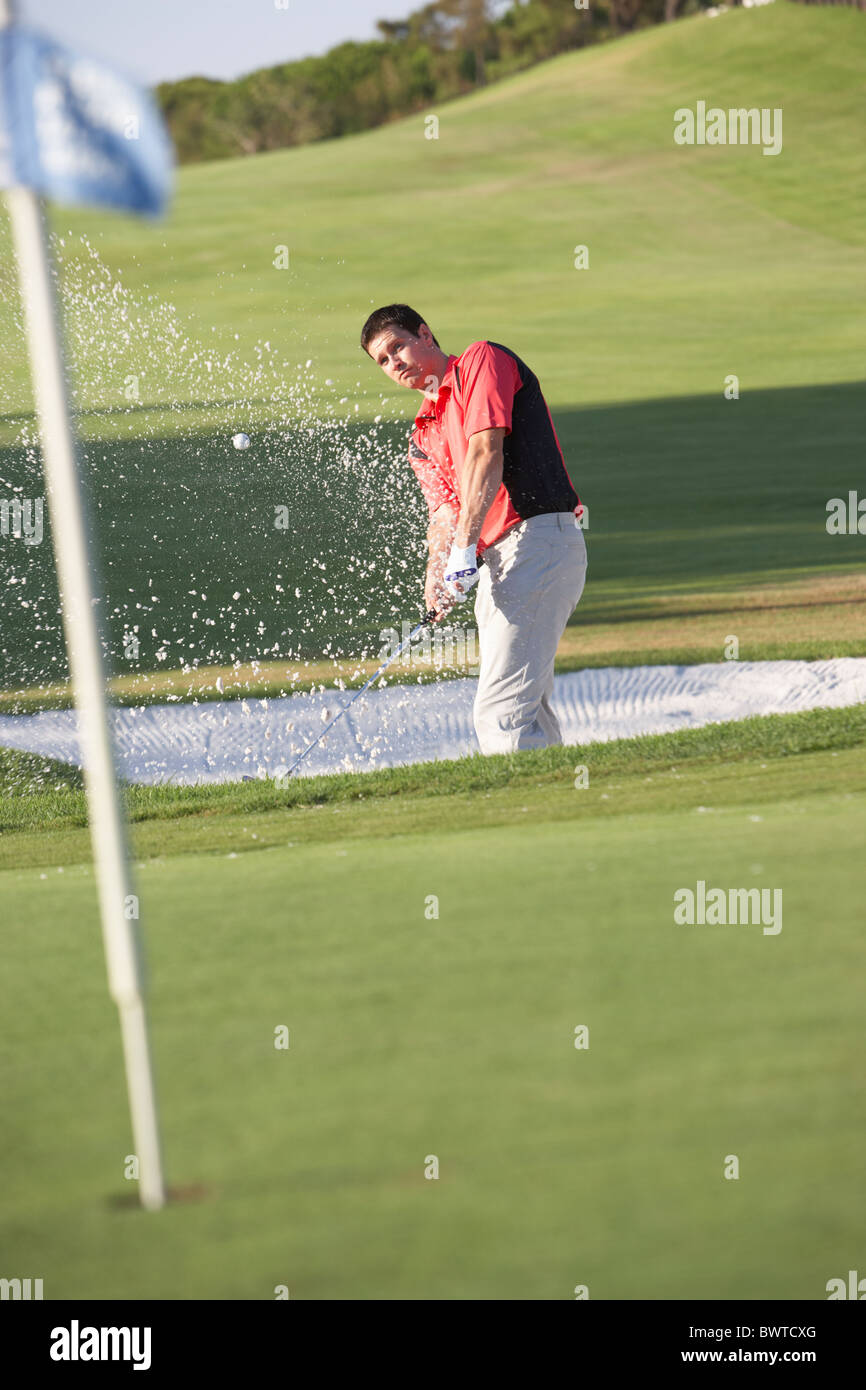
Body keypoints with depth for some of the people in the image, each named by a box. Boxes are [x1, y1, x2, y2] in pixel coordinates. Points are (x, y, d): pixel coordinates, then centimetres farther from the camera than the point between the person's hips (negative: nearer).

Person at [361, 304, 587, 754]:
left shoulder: (483, 360, 0)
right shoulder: (423, 436, 24)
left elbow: (487, 453, -13)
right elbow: (444, 510, 12)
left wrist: (465, 546, -21)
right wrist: (437, 575, -11)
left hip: (539, 542, -9)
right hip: (493, 566, 9)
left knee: (500, 715, -18)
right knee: (527, 709, 10)